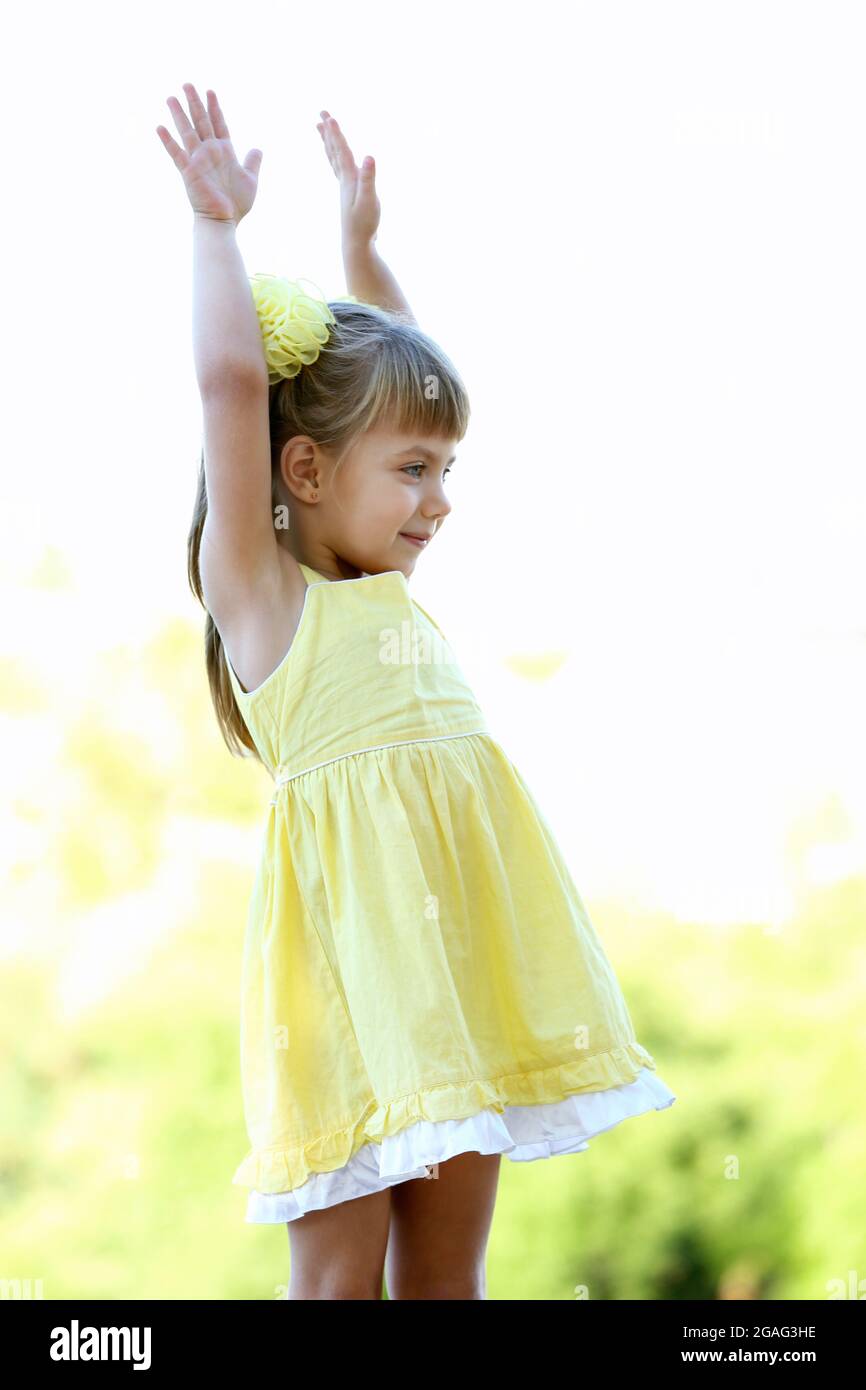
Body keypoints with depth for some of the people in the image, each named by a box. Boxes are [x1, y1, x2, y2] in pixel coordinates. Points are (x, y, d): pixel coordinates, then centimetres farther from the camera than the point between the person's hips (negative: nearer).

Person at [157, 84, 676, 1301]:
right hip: (354, 941, -7)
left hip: (463, 946, 7)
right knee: (339, 1270, -2)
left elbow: (395, 368, 31)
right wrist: (218, 225, -3)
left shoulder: (387, 593, 18)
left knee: (448, 1271, 10)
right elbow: (233, 382, -12)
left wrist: (363, 243, 32)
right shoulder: (259, 590, -1)